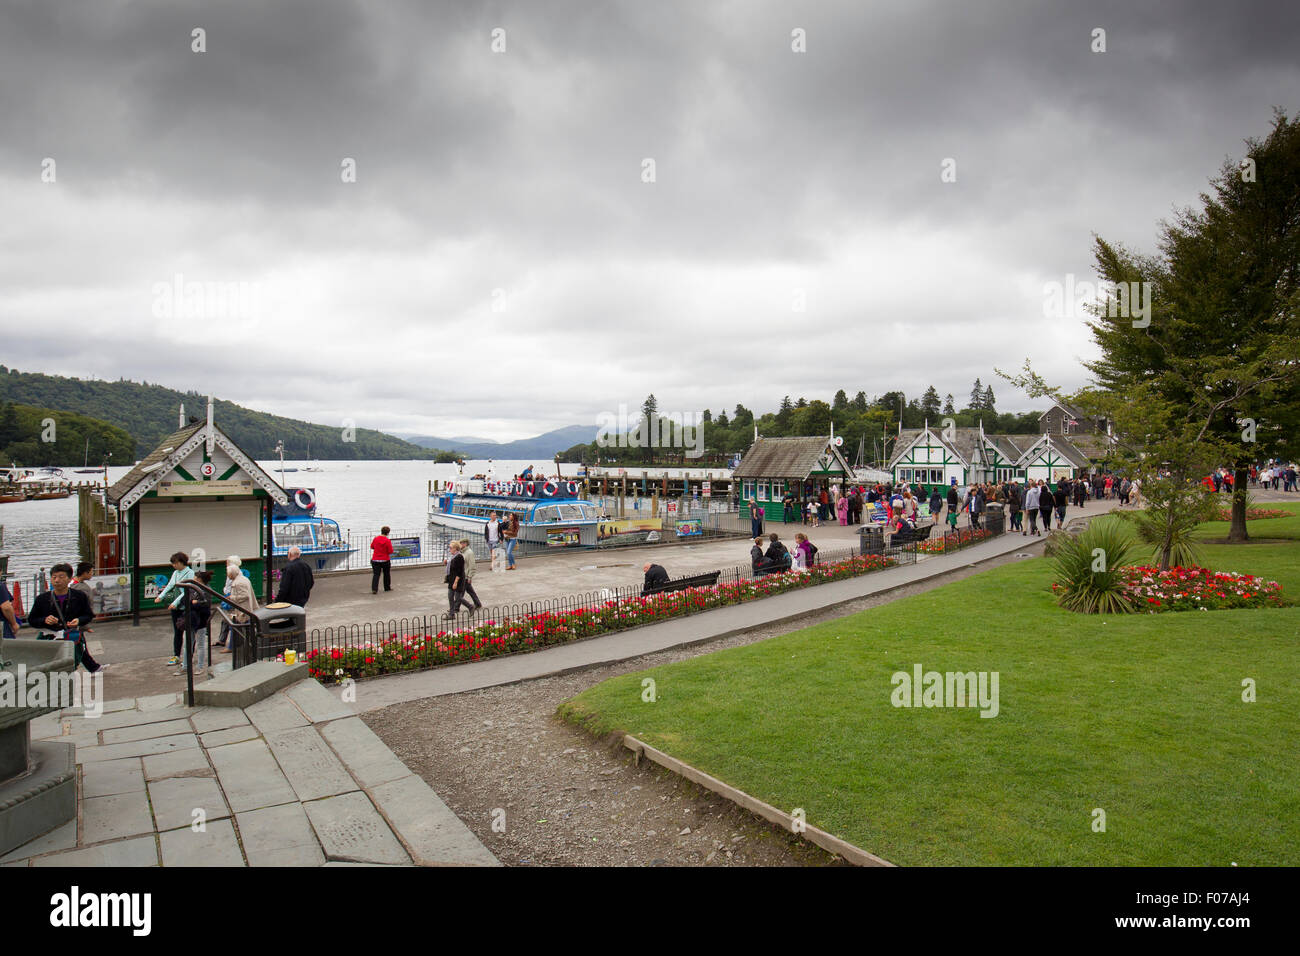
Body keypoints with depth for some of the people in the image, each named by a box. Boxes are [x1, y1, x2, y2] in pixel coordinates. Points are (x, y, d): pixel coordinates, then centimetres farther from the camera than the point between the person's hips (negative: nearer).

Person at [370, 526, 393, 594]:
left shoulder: (376, 538, -3)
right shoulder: (388, 541, -14)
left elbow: (372, 547, 12)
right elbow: (390, 552, -13)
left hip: (375, 560, 2)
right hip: (385, 560, -2)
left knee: (376, 574, -1)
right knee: (387, 574, 18)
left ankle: (374, 589, -16)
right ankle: (387, 587, 29)